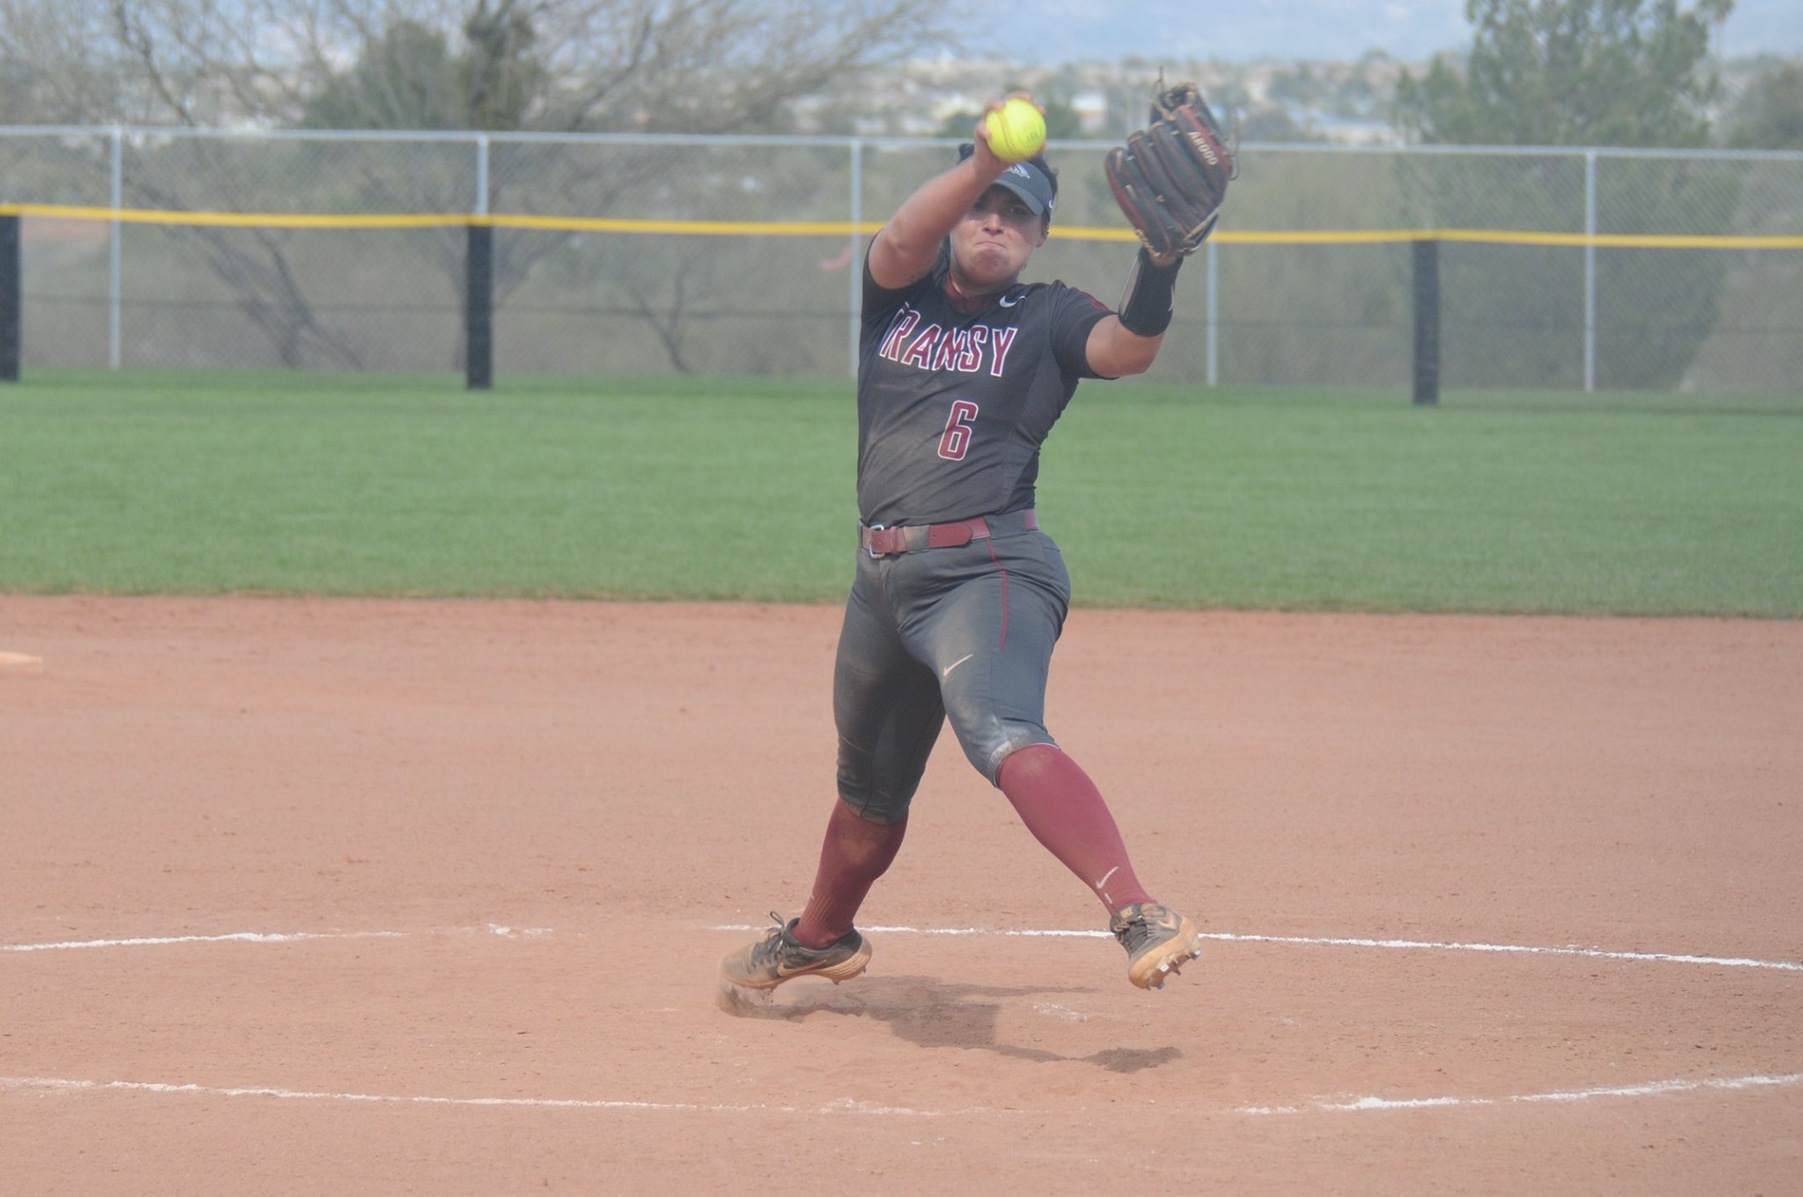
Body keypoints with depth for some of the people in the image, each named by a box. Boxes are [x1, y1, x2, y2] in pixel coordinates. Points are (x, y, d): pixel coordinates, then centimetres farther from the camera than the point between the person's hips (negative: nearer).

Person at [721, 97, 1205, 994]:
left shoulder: (1047, 318, 3)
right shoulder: (898, 291, 11)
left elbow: (1127, 349, -17)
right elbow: (901, 240, -11)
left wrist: (1159, 260, -34)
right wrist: (983, 161, -28)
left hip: (985, 570, -5)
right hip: (882, 575, 5)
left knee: (1001, 735, -32)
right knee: (868, 781, 22)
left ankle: (1140, 919, -47)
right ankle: (821, 937, 50)